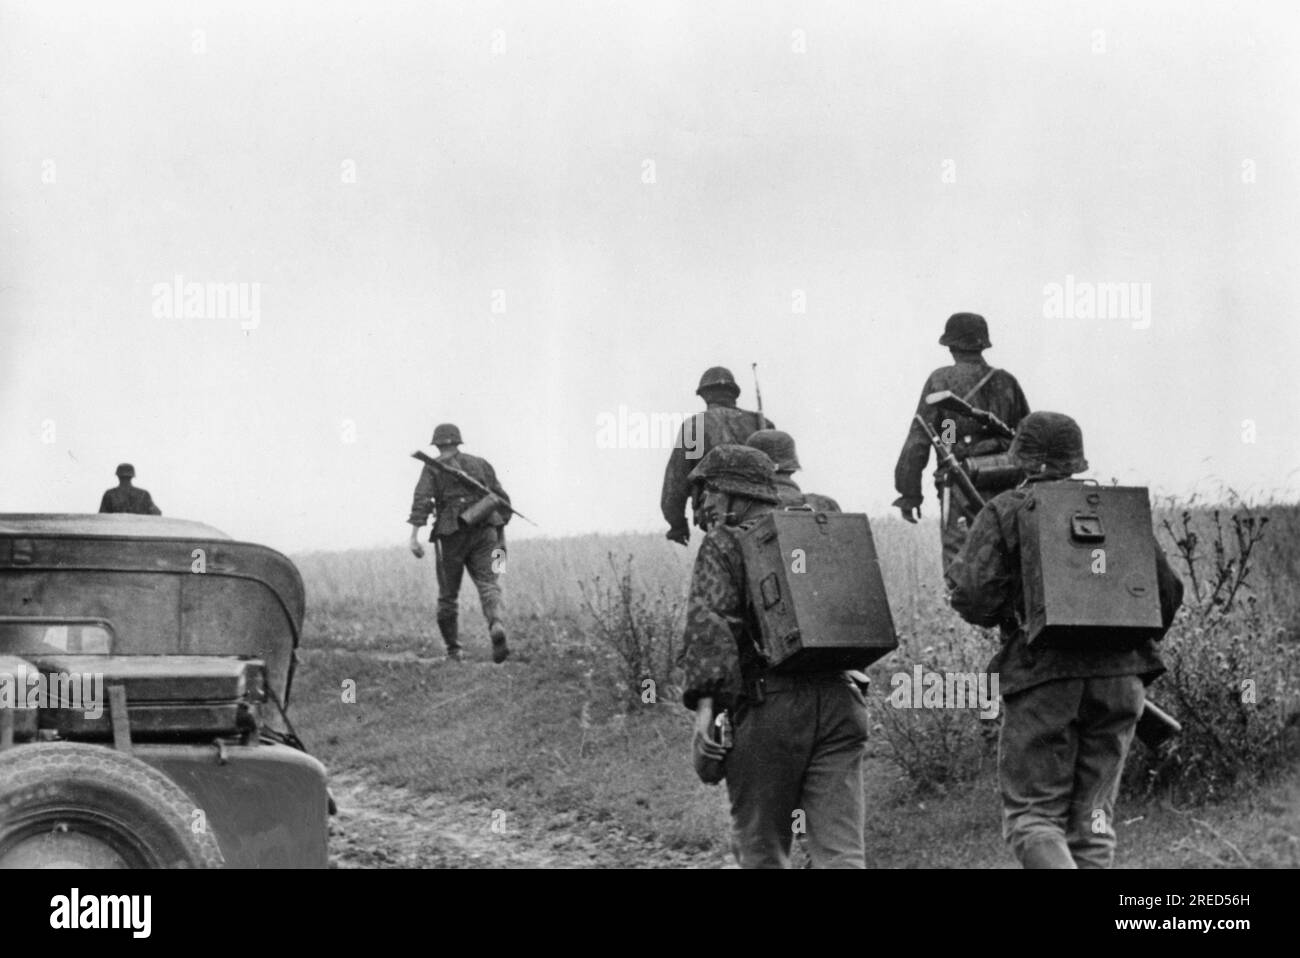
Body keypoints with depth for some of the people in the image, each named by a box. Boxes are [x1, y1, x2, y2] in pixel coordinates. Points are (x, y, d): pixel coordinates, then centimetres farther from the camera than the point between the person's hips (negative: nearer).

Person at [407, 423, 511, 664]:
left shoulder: (433, 468, 6)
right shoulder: (480, 464, 17)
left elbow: (421, 501, -8)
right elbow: (502, 500, 14)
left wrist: (414, 537, -14)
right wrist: (500, 534, 22)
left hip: (452, 535, -2)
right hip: (484, 532, 2)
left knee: (448, 595, 12)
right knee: (487, 584, -8)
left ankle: (453, 650, 16)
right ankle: (496, 626, -37)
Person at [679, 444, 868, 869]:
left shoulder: (724, 543, 4)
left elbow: (708, 623, -11)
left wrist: (705, 703, -18)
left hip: (768, 709, -4)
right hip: (839, 700, 5)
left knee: (761, 849, 10)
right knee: (840, 850, -2)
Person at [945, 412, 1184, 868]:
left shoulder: (1004, 513, 1)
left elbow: (975, 599, -9)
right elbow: (1167, 591, 10)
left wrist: (957, 578, 14)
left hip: (1042, 677, -4)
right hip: (1120, 677, 4)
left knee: (1032, 815, 0)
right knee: (1092, 815, 12)